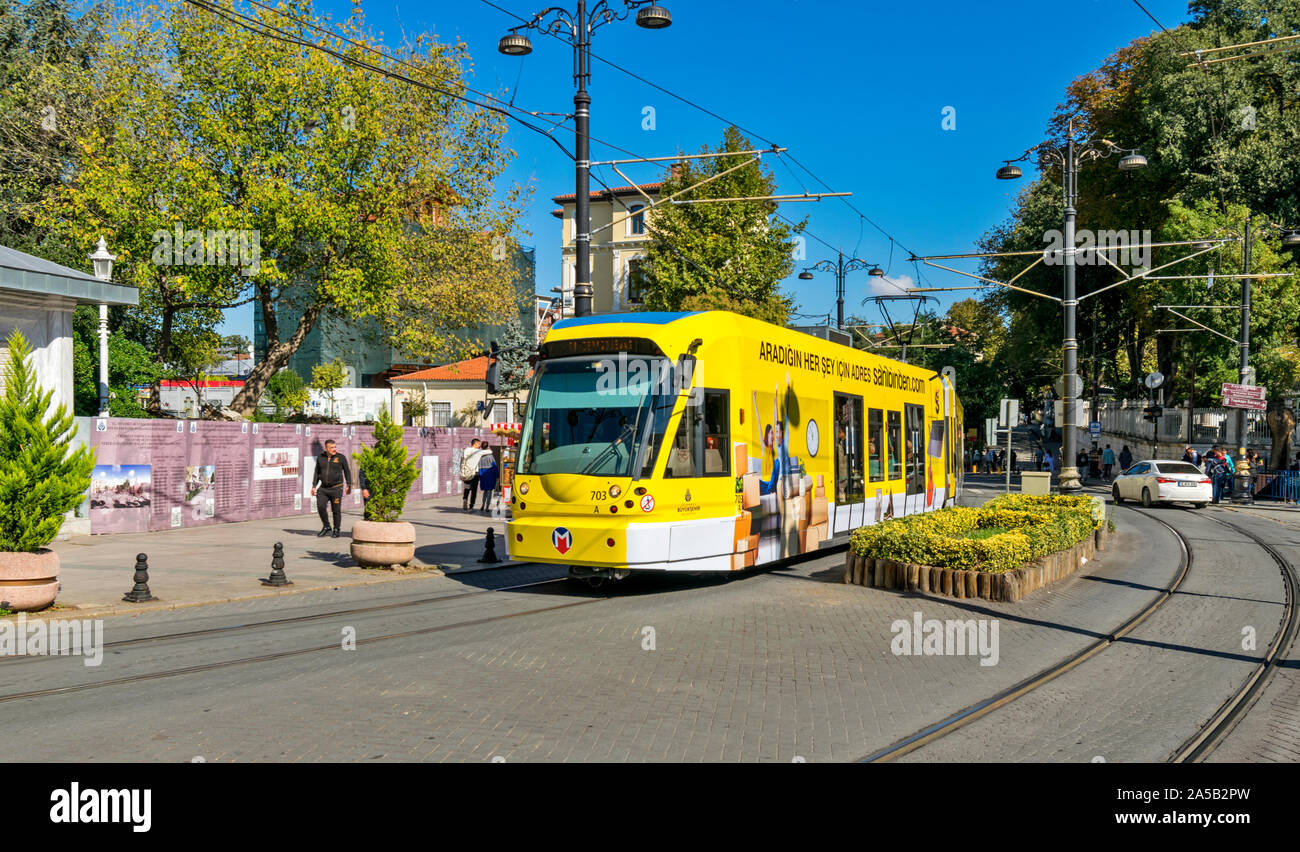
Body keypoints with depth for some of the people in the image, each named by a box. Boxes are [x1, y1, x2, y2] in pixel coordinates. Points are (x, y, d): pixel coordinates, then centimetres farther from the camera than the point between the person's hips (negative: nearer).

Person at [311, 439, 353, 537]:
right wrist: (314, 486, 6)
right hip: (323, 489, 3)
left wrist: (348, 485, -2)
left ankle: (336, 530, 16)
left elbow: (347, 471, 3)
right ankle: (326, 527, 6)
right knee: (320, 506, -12)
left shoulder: (340, 458, -4)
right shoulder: (320, 458, 5)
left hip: (336, 488, -3)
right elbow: (317, 472, 12)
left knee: (336, 510, 1)